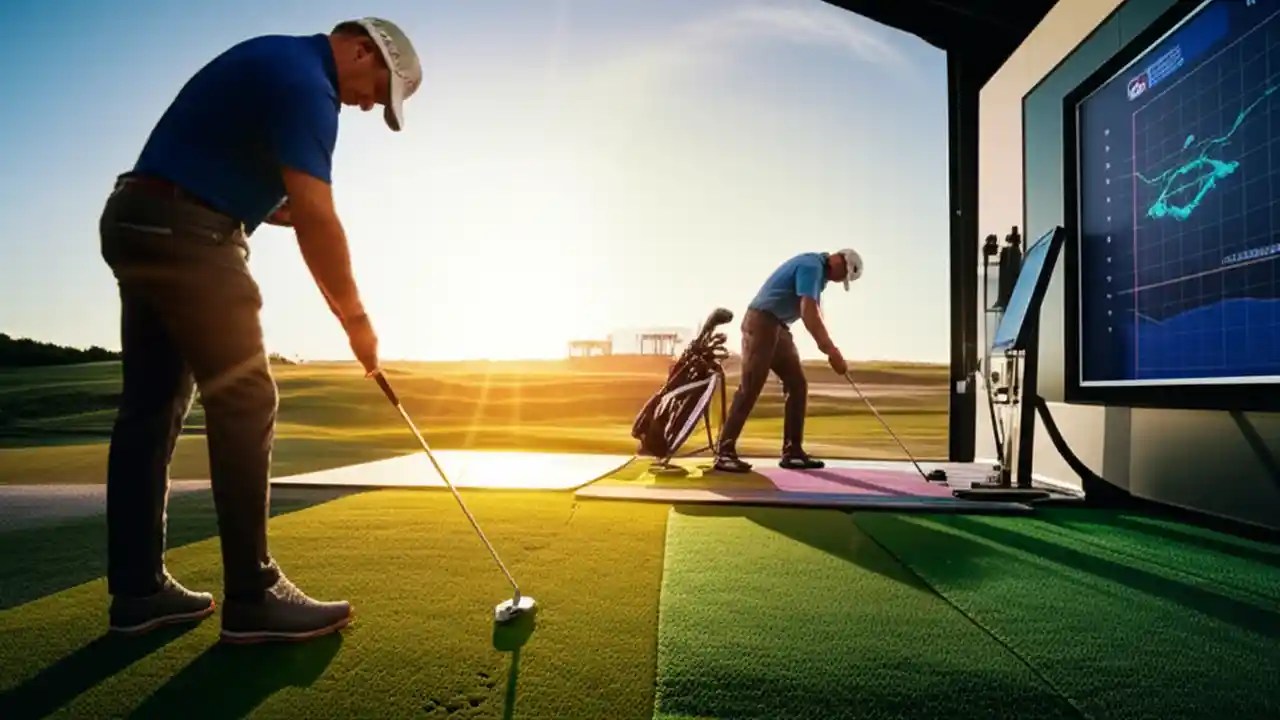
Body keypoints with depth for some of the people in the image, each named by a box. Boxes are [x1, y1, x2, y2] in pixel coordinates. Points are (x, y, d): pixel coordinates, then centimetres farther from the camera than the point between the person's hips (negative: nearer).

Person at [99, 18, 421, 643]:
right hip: (182, 233, -10)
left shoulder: (279, 62, 21)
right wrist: (355, 318, -16)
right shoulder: (304, 80, -11)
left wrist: (284, 211, 6)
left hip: (141, 225, 10)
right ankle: (252, 596, -5)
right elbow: (316, 217, -22)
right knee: (244, 405, -10)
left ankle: (137, 589, 14)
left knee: (150, 408, 7)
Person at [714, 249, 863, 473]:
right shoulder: (812, 266, -12)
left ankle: (792, 451, 8)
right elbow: (808, 312, -24)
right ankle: (725, 452, -12)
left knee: (798, 386, 6)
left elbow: (815, 313, 19)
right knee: (750, 388, -14)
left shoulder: (819, 271, 19)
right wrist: (832, 351, -25)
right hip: (761, 323, -10)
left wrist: (828, 349, 7)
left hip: (779, 328, 10)